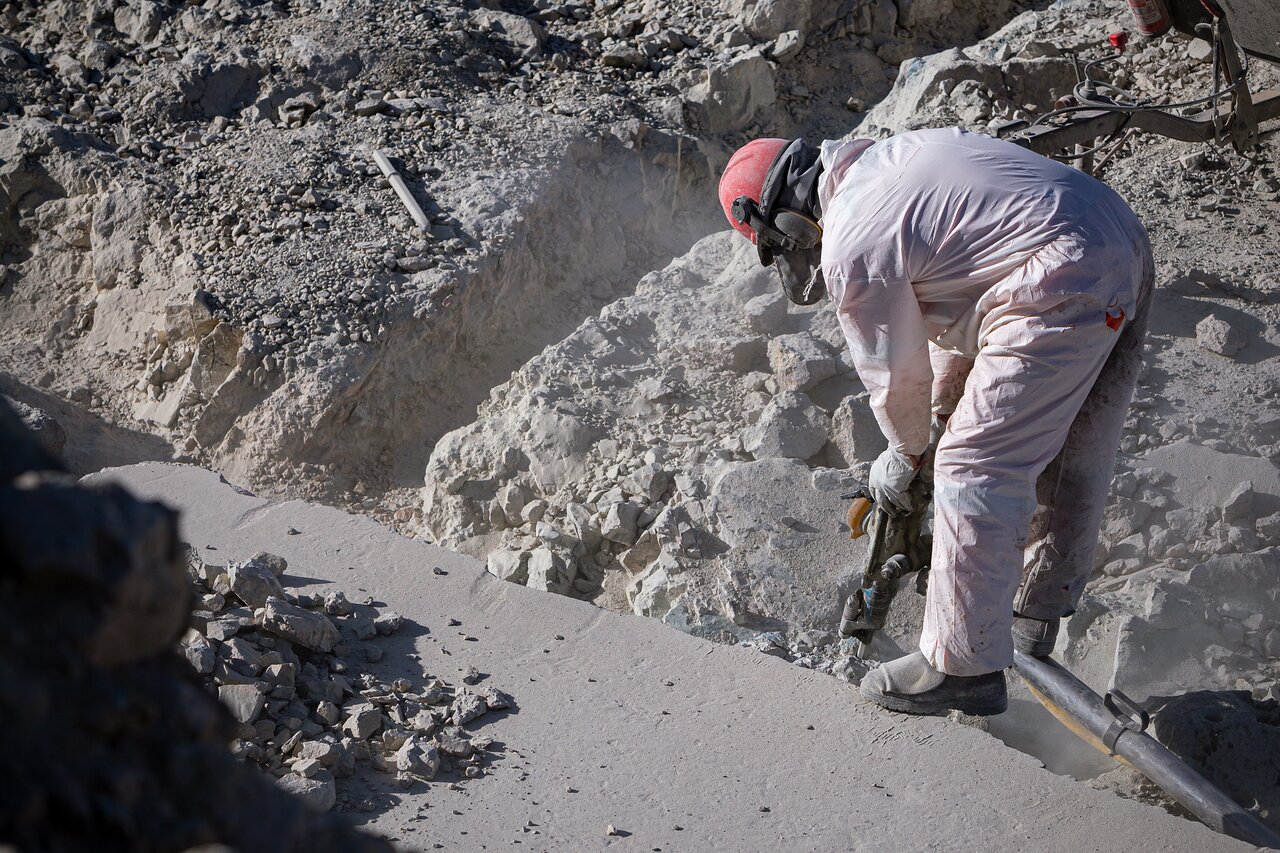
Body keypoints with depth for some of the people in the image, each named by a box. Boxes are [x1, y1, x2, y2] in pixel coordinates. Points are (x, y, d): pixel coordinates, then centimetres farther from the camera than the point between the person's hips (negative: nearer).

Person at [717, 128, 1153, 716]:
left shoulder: (850, 252, -10)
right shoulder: (889, 156, 18)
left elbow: (896, 374, 1)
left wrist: (906, 452, 22)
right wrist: (946, 406, 28)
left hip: (1064, 292, -10)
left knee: (976, 469, -4)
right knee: (1069, 464, 22)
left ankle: (962, 666, 2)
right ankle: (1034, 620, 40)